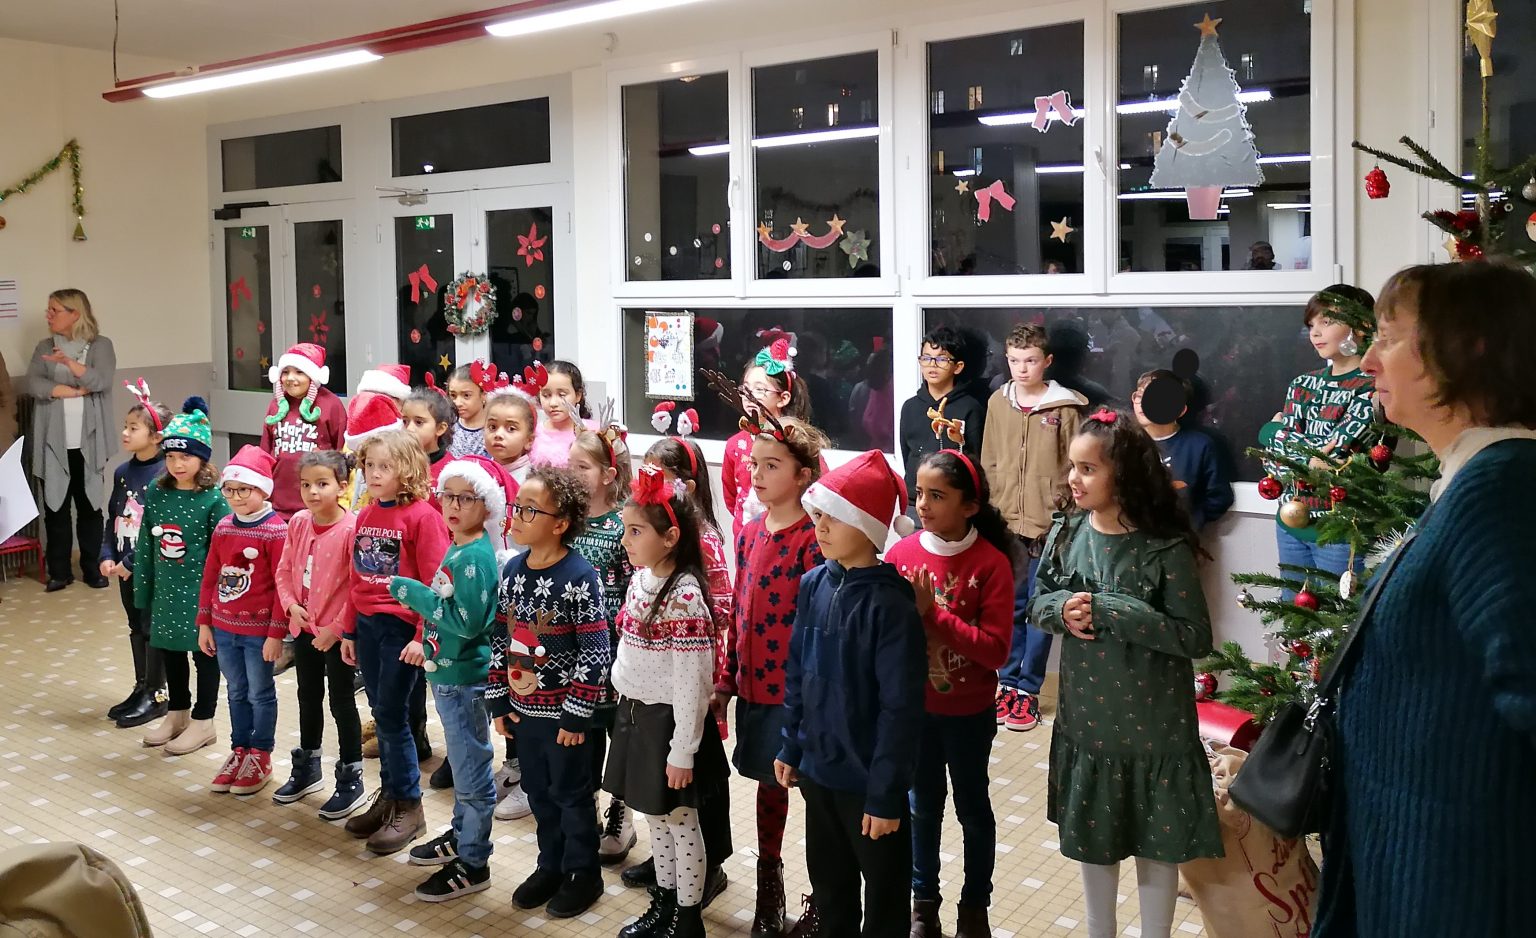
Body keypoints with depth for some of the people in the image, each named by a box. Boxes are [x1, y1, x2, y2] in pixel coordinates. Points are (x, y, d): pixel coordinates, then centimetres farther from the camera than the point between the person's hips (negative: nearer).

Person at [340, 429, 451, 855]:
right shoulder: (365, 515, 10)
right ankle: (389, 796, 26)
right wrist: (349, 631, 15)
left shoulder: (422, 516, -12)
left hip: (402, 627, -6)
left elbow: (435, 582, -14)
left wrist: (423, 636, -17)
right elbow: (357, 578, 15)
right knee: (382, 715, 14)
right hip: (367, 626, 7)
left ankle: (408, 806, 11)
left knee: (392, 716, -2)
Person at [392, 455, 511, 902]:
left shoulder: (475, 556, -21)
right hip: (447, 673, 9)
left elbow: (467, 622, -26)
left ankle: (472, 864, 13)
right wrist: (419, 596, 1)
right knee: (463, 765, 23)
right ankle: (461, 836, 38)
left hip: (465, 678, -9)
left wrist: (415, 593, -20)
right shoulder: (457, 549, 7)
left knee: (472, 770, 2)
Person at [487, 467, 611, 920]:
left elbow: (595, 652, -18)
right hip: (523, 707, 6)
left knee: (572, 794, 9)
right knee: (538, 792, 19)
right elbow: (500, 638, 8)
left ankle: (584, 874, 27)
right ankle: (551, 866, 37)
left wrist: (576, 713, -17)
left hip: (564, 713, -6)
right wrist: (498, 699, 6)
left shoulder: (579, 577, -19)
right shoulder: (512, 570, 1)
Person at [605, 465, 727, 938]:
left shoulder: (684, 596, -23)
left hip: (668, 721, -8)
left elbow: (691, 682, -21)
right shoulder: (640, 580, 3)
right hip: (635, 714, 8)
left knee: (680, 822, 7)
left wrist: (683, 751, -19)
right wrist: (629, 712, 16)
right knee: (655, 817, 20)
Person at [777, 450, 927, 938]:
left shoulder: (890, 603, -20)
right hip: (818, 768, 6)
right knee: (828, 884, 23)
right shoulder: (814, 585, -1)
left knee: (884, 896, 13)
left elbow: (900, 706, -19)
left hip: (868, 778, -6)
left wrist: (886, 793, -18)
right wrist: (792, 747, 11)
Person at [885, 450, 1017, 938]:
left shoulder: (991, 564, -17)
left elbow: (995, 650, -22)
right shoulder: (900, 554, -7)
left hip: (969, 713, -3)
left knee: (972, 807, 15)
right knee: (923, 805, 18)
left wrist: (932, 613, -27)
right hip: (914, 707, 3)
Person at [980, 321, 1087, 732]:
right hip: (1005, 525, 3)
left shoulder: (1064, 408, -4)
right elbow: (989, 464, 10)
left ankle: (1028, 688, 12)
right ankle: (1008, 683, 20)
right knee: (1009, 606, 9)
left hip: (1047, 526, -3)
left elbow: (1071, 470, -3)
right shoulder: (998, 402, 7)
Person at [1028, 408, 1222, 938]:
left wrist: (1107, 611, -26)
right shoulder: (1066, 533, -4)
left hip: (1151, 724, -5)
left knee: (1156, 842, 11)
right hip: (1086, 717, 5)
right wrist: (1063, 609, -16)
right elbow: (1038, 603, 8)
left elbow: (1194, 637, -20)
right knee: (1090, 835, 20)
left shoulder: (1165, 549, -19)